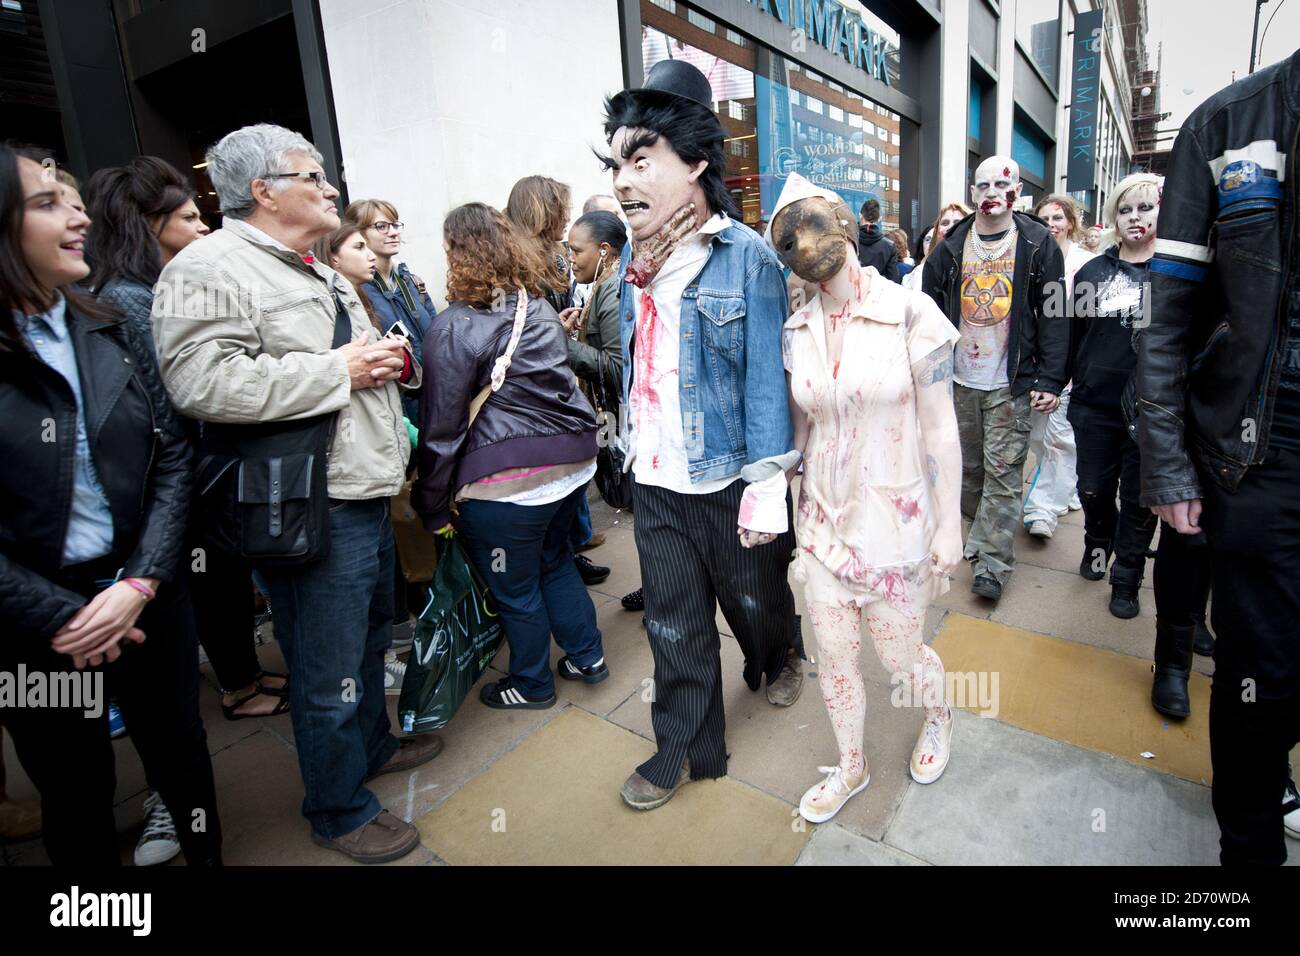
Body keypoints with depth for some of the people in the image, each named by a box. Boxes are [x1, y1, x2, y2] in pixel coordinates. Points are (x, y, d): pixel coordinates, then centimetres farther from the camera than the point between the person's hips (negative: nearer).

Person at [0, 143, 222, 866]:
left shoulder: (110, 331, 2)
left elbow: (173, 456, -1)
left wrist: (140, 583, -11)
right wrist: (61, 620, -15)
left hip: (147, 600, 3)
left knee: (182, 755, 18)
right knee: (76, 794, 16)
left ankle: (208, 855, 41)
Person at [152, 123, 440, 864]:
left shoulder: (324, 275, 19)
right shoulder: (211, 268, -12)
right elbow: (201, 383, -27)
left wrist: (395, 360, 7)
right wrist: (338, 370, -21)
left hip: (368, 494, 10)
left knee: (371, 637, 25)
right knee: (329, 675, 5)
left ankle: (373, 743, 48)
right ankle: (340, 811, 27)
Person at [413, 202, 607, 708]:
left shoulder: (453, 327, -13)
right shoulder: (541, 307, 6)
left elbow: (442, 427, -11)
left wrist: (433, 505, -3)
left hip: (505, 480, -7)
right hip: (572, 460, 7)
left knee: (515, 588, 13)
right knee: (554, 559, 26)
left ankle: (532, 685, 34)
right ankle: (587, 657, 39)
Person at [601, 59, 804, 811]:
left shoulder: (748, 258, -11)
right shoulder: (635, 257, 6)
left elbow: (767, 377, -14)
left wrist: (766, 488, -16)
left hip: (729, 480, -4)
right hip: (655, 482, 4)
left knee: (757, 598, 19)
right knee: (673, 624, 13)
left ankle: (782, 658, 53)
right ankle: (686, 748, 32)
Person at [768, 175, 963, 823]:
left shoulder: (910, 313, -11)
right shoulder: (796, 332, 0)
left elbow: (940, 428, -9)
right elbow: (795, 430, 7)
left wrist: (949, 524, -7)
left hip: (895, 520, -3)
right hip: (822, 520, 4)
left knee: (902, 655, 14)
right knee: (833, 657, 14)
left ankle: (937, 716, 50)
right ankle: (850, 767, 40)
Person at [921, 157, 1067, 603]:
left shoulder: (1038, 244, -1)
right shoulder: (950, 246, 7)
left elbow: (1054, 315, -3)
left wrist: (1050, 379, -11)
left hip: (1011, 383, -3)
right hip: (959, 380, 3)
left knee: (1002, 473, -4)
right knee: (967, 466, 13)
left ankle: (991, 563, 1)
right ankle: (984, 532, 33)